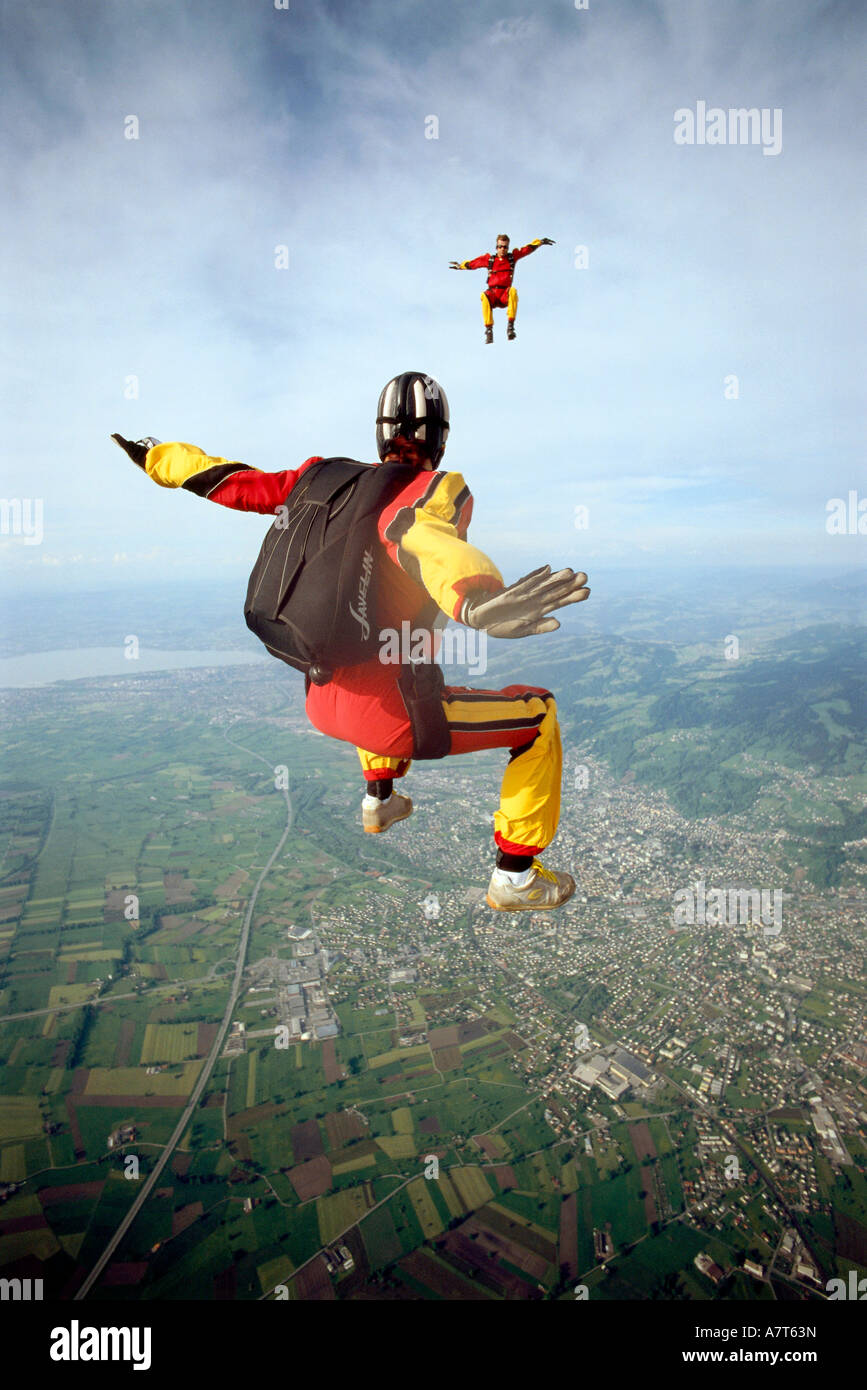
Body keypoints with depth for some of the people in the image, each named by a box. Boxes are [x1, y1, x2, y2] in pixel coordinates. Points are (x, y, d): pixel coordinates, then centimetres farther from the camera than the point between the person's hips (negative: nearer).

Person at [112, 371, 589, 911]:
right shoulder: (439, 488, -11)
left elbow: (237, 483, 12)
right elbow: (415, 537, -35)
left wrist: (157, 457, 29)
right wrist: (476, 603, -55)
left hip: (321, 702, 8)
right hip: (390, 716, -7)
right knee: (539, 714, 8)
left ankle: (380, 800, 56)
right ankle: (515, 878, 15)